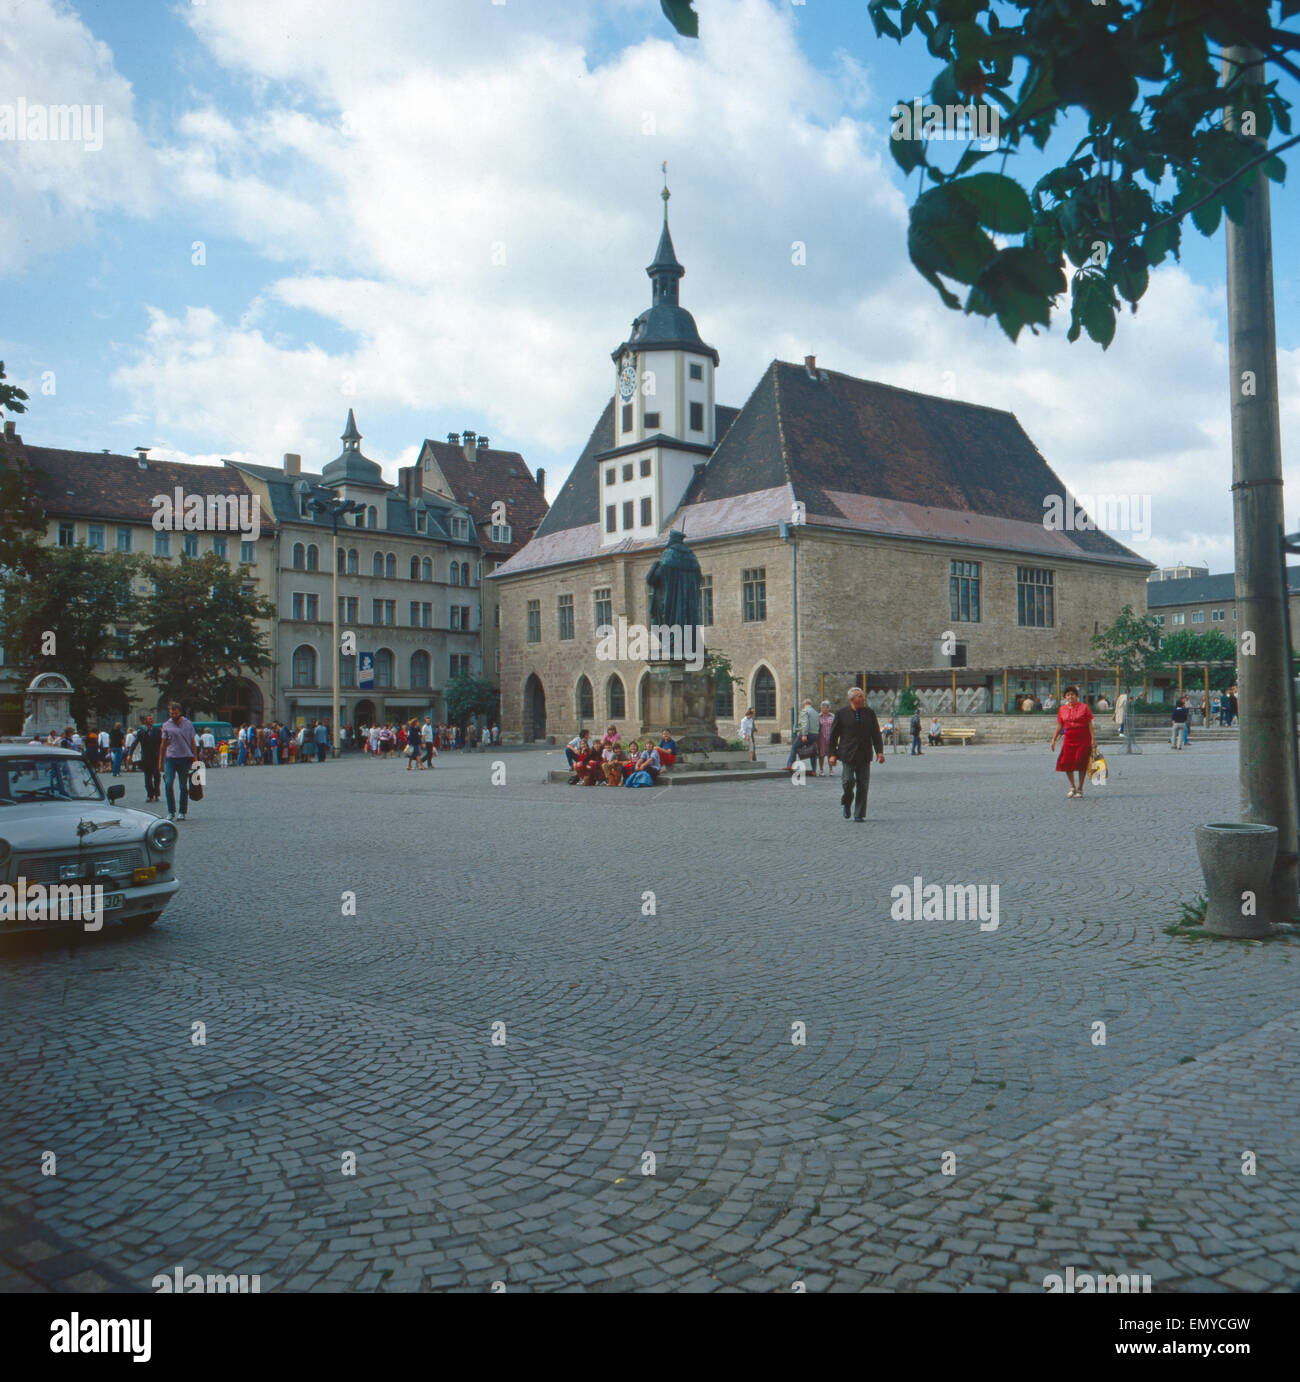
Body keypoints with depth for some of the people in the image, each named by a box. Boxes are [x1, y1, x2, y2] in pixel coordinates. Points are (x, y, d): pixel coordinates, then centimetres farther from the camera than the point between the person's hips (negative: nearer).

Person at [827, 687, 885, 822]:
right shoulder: (841, 714, 2)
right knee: (848, 781, -11)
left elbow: (876, 734, 11)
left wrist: (880, 751, 0)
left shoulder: (869, 713, 10)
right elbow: (833, 736, 4)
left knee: (863, 785, 0)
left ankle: (859, 814, 8)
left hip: (864, 755, 2)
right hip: (847, 755, -2)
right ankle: (846, 803, 19)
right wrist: (832, 754, -3)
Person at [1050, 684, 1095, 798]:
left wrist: (1093, 739, -9)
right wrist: (1054, 739, 8)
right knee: (1067, 763, -3)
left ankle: (1080, 789, 11)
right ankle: (1072, 787, 18)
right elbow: (1059, 726, 13)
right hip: (1069, 739, 3)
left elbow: (1090, 725, -3)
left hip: (1083, 739, -3)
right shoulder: (1062, 709, 8)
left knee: (1081, 763, -2)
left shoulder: (1083, 707, -2)